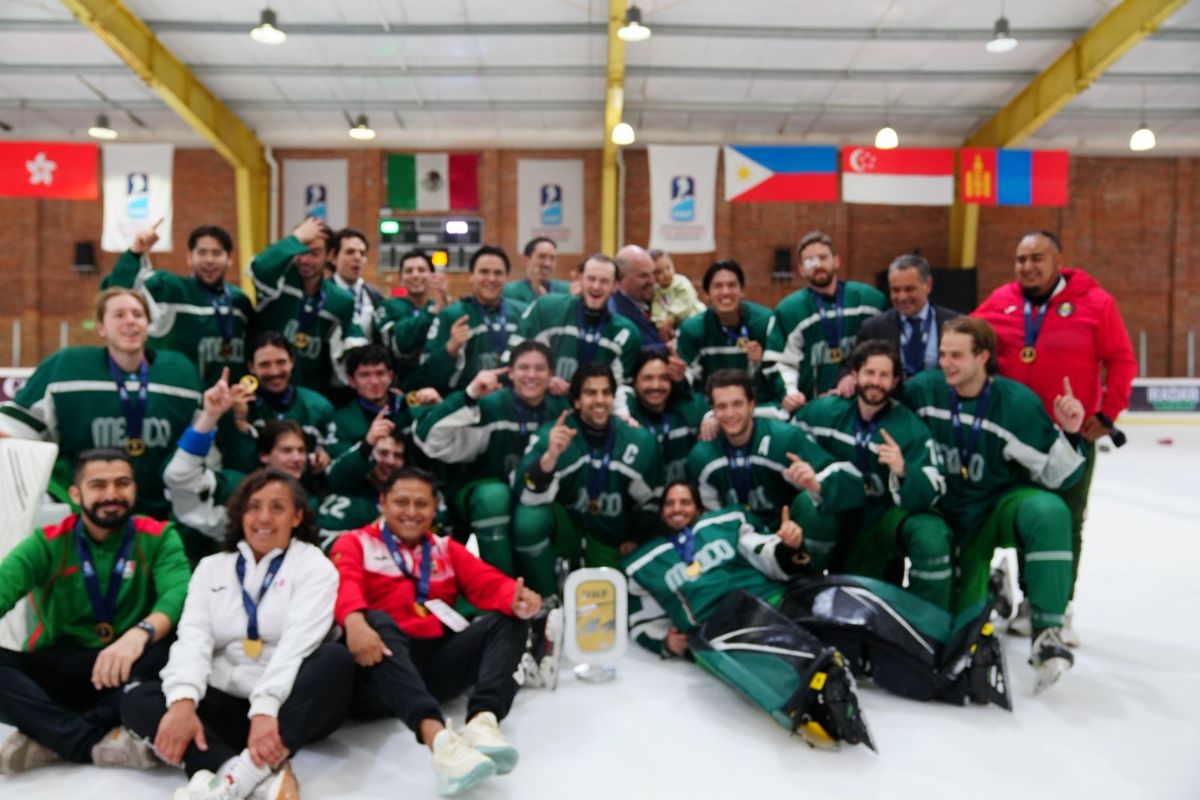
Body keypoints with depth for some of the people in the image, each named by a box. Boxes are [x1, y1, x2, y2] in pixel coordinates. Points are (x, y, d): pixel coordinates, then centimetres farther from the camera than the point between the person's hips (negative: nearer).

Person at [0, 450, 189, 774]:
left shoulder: (158, 537, 0)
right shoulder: (47, 543, 3)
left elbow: (178, 594, -19)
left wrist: (139, 634, -41)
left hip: (128, 674, -1)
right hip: (56, 670, 2)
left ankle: (50, 740, -25)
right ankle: (98, 743, -31)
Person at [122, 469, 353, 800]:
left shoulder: (314, 566, 1)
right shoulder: (211, 567, 12)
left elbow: (297, 642, -15)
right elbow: (193, 638, -3)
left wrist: (265, 709, -30)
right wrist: (183, 701, -23)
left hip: (287, 707, -3)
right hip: (225, 703, 4)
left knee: (336, 658, -30)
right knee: (137, 701, -18)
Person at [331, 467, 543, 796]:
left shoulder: (446, 549, 24)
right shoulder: (356, 542, 14)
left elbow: (488, 583, 7)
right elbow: (345, 583, -9)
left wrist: (516, 598, -19)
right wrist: (354, 620, -34)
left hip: (439, 662, 4)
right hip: (383, 667, -3)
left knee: (509, 620, -14)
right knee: (376, 621, -33)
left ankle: (482, 721, -41)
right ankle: (438, 737, -53)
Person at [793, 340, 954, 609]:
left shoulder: (911, 429, -12)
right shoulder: (824, 412, -6)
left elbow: (930, 495, -20)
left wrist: (903, 471, -40)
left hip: (885, 517, -2)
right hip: (833, 516, 2)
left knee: (931, 536, -28)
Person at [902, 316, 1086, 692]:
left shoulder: (1018, 403, -18)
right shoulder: (922, 390, -13)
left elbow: (1056, 475, -11)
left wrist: (1069, 433, -28)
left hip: (1004, 503, -2)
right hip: (950, 513, 2)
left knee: (1049, 512, -37)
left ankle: (1046, 633, -27)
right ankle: (986, 583, 39)